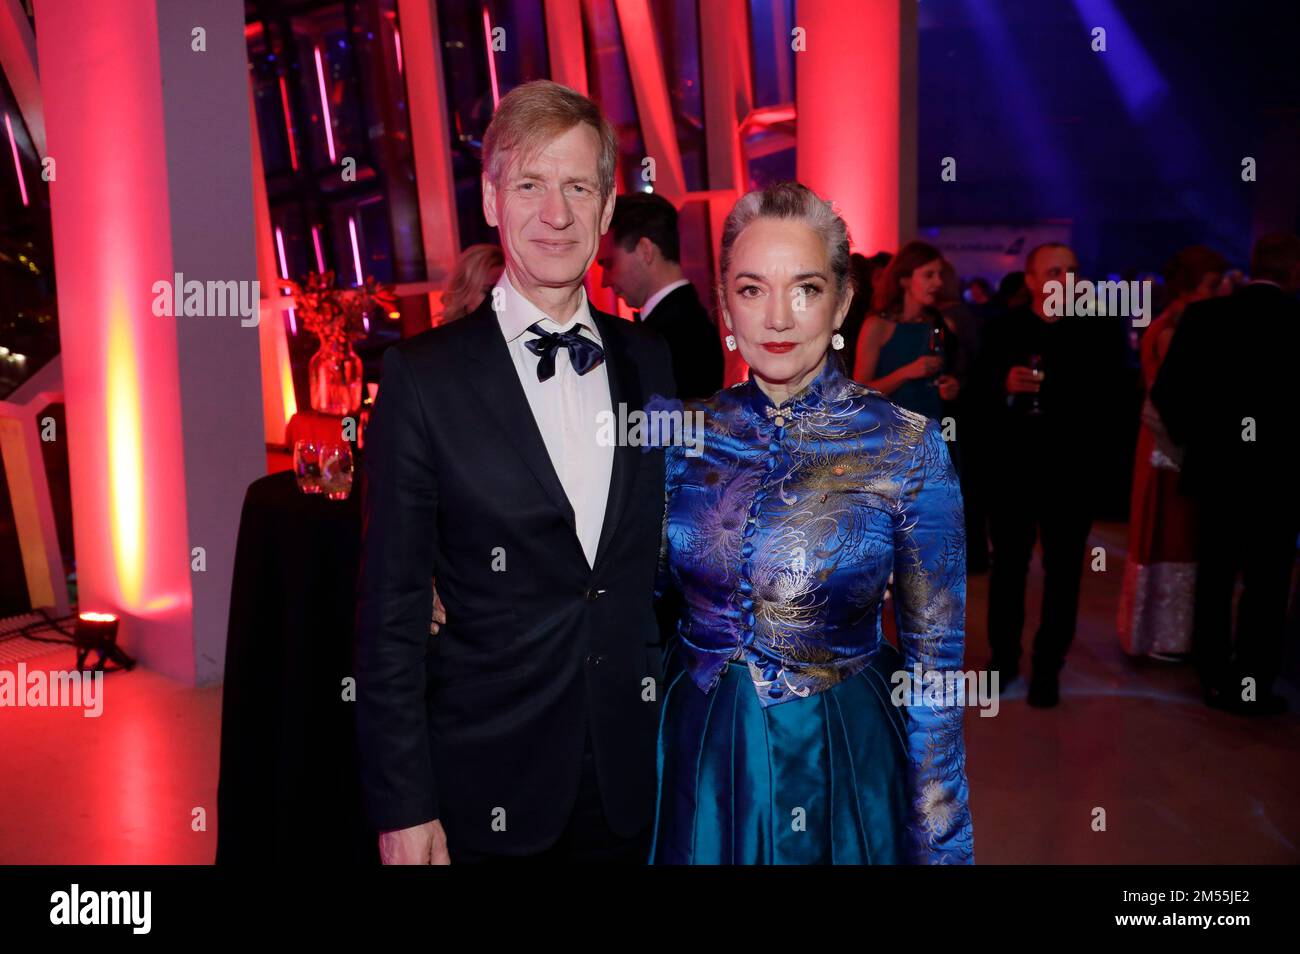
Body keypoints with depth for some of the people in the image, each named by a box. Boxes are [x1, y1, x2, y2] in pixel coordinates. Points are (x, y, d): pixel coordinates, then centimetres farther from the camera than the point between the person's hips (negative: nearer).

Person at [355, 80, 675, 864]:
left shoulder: (652, 364, 1)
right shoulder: (424, 377, -10)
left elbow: (672, 564, 8)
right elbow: (392, 612, -9)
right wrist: (402, 807, -9)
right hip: (488, 796, -3)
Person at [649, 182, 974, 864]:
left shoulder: (908, 446, -13)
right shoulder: (686, 433, -5)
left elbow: (932, 662, -8)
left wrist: (941, 843, -5)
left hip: (842, 763, -2)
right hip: (700, 756, 3)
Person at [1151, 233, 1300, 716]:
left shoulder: (1204, 315, -5)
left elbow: (1166, 391, -7)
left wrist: (1194, 437, 8)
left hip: (1215, 469, 3)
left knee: (1213, 580, 14)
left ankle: (1214, 678, 22)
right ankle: (1252, 688, 14)